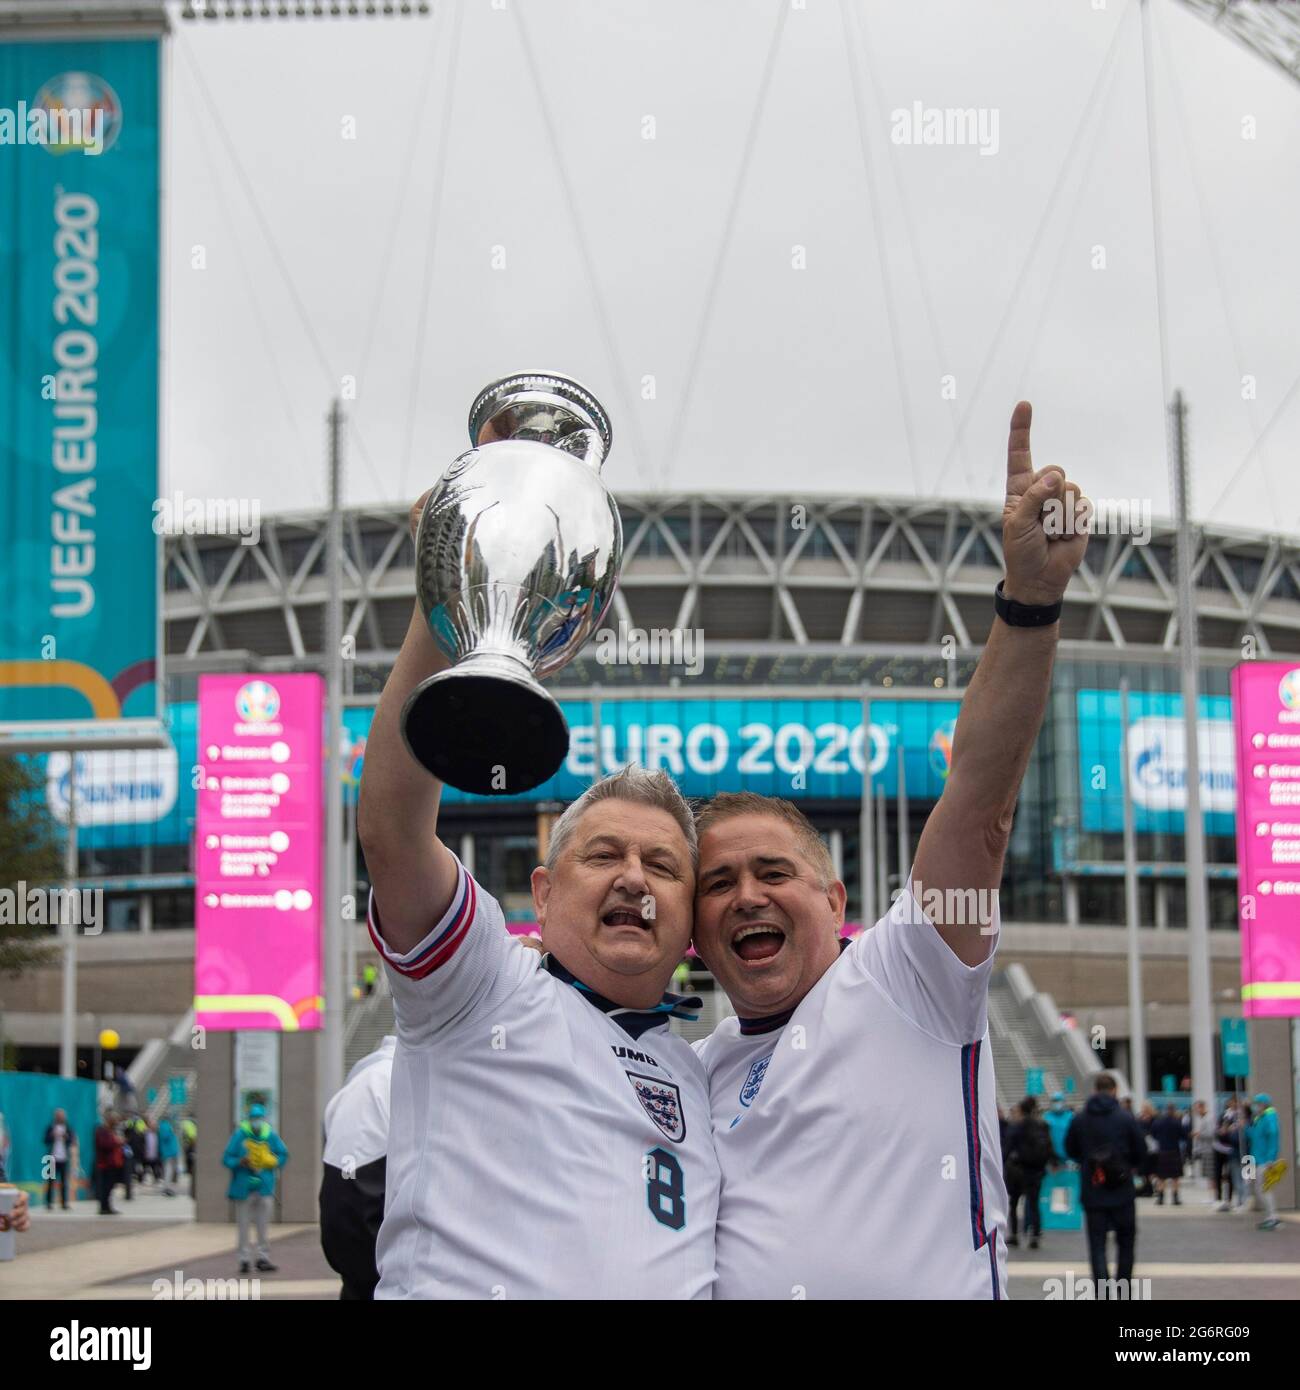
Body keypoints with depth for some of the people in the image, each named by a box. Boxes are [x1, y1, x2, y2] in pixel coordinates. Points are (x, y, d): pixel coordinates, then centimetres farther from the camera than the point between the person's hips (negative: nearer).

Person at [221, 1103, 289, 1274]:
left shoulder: (271, 1135, 0)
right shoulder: (239, 1135, -7)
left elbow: (283, 1155, 10)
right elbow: (227, 1158, -5)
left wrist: (273, 1163, -8)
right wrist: (240, 1162, -23)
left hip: (264, 1188, 2)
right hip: (243, 1187, -2)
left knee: (263, 1225, 5)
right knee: (244, 1225, 4)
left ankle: (263, 1258, 10)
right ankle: (244, 1259, 12)